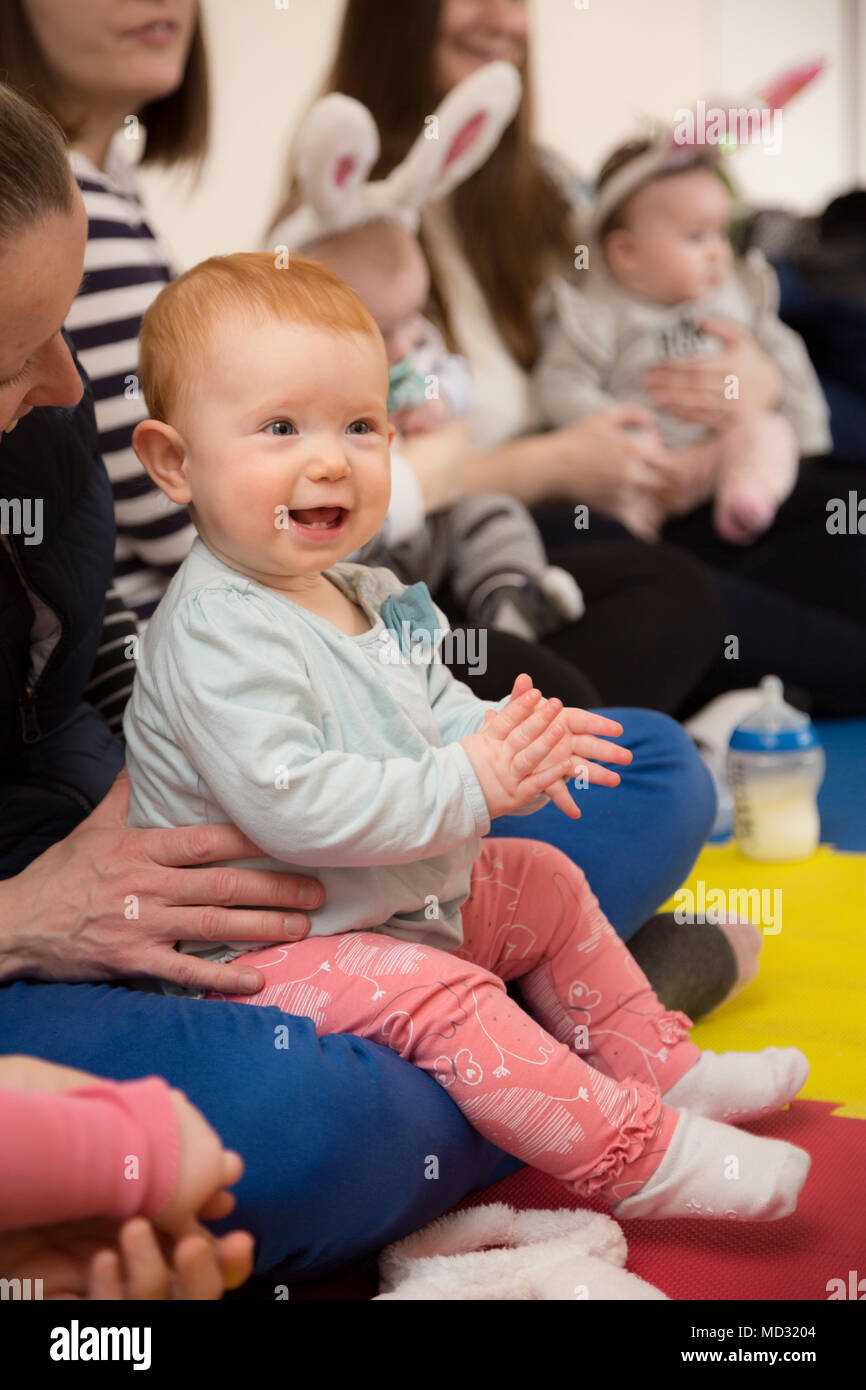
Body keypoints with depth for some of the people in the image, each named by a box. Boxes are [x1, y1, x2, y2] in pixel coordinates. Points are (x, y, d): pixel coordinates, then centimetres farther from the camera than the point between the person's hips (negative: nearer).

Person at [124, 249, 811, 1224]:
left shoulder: (363, 596, 5)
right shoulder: (216, 635, -26)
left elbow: (434, 706, 16)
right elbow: (289, 804, -35)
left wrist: (508, 740, -8)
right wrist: (468, 786, -31)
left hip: (413, 892, 10)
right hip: (274, 951, -10)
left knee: (546, 885, 17)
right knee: (438, 1000, -29)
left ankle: (658, 1066, 32)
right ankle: (641, 1159, -21)